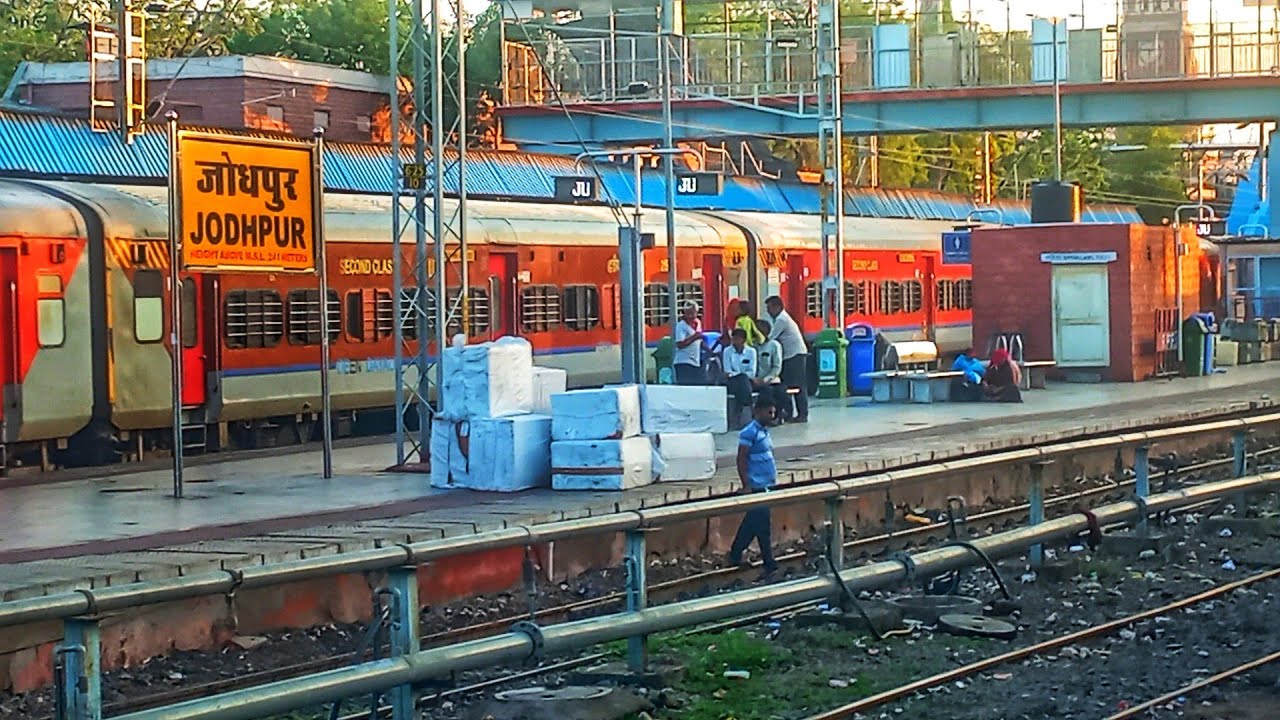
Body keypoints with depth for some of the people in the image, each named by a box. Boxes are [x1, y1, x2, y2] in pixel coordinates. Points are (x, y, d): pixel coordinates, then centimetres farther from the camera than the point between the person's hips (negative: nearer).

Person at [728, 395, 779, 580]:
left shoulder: (764, 431, 13)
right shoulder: (750, 433, -14)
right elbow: (741, 461, -15)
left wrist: (774, 481, 23)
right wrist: (746, 486, -17)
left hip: (767, 485, 9)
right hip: (757, 487, -9)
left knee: (751, 523, 14)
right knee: (762, 525, -5)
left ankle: (735, 556, 23)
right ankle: (770, 565, -1)